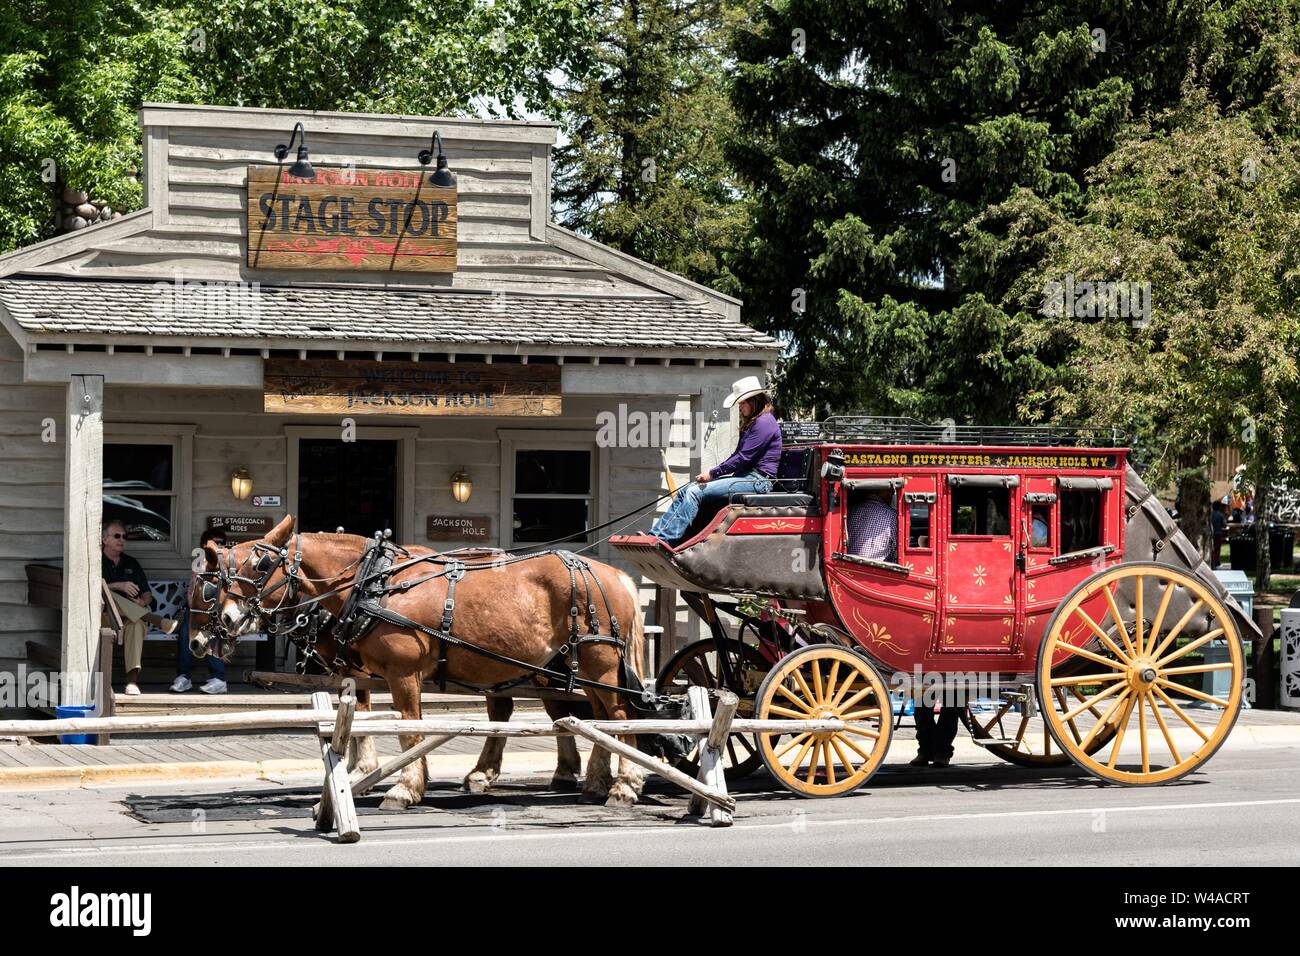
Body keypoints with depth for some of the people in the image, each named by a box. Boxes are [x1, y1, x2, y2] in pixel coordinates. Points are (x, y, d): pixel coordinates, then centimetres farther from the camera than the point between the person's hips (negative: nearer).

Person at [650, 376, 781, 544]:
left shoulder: (764, 422, -12)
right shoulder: (752, 423, 22)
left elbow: (744, 458, -17)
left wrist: (713, 473, -13)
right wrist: (715, 473, 8)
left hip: (757, 479, -10)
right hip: (746, 476, 10)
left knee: (695, 492, -20)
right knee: (686, 491, -4)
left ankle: (665, 539, -24)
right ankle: (656, 534, -12)